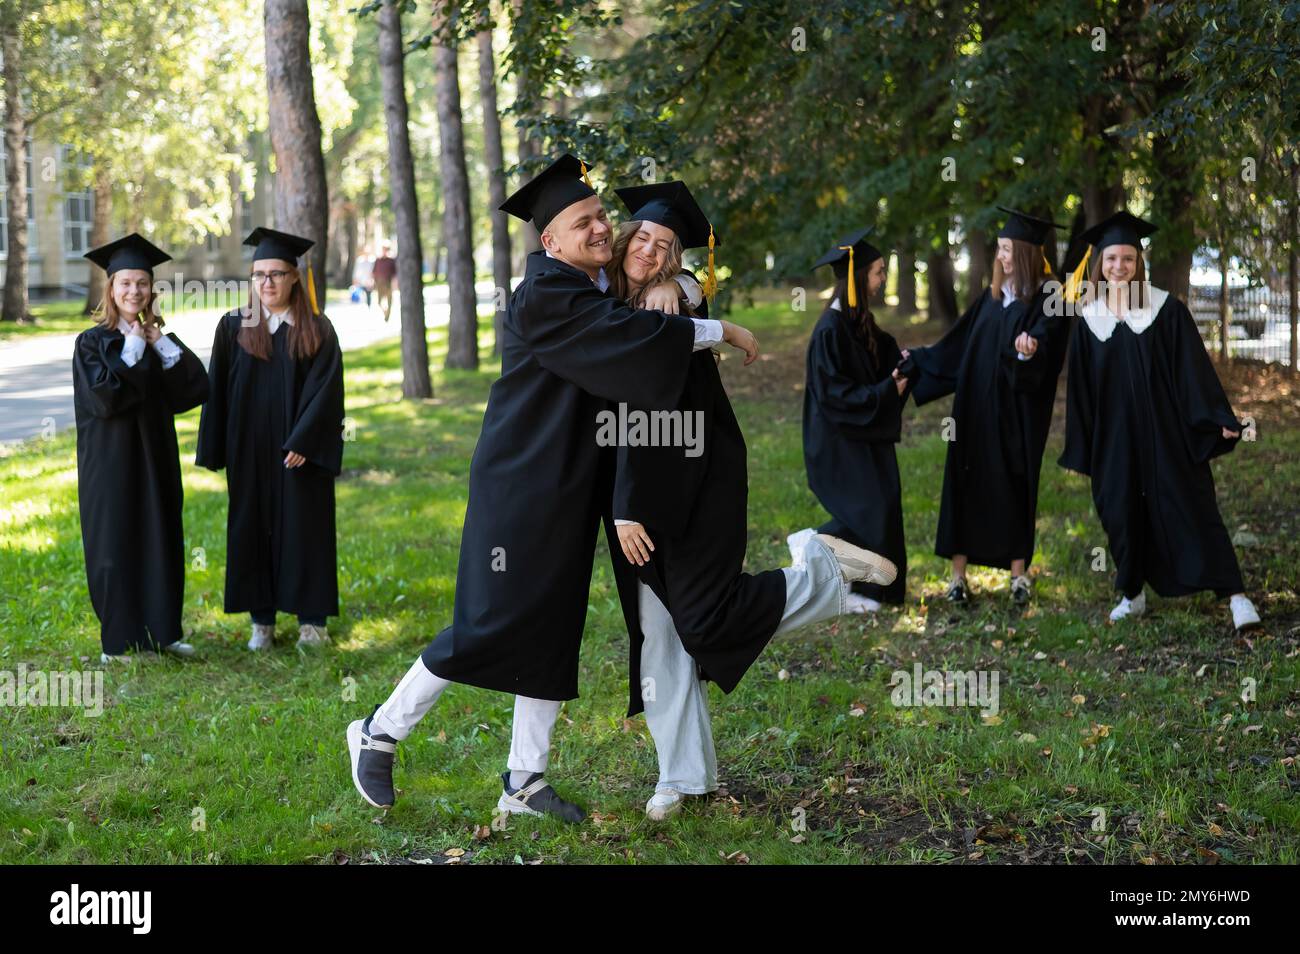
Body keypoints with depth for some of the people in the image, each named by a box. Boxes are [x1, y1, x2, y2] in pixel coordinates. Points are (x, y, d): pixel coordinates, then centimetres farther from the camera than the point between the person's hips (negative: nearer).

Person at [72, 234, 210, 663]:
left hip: (156, 456, 5)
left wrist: (163, 346, -10)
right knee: (115, 543, 1)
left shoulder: (159, 339, 8)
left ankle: (161, 631, 21)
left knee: (161, 539, 9)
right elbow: (103, 398, -20)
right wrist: (132, 351, -16)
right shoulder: (92, 342, -6)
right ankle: (117, 640, 10)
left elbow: (196, 387, -3)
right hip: (111, 461, -5)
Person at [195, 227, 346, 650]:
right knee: (253, 528, 5)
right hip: (249, 453, 2)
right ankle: (261, 620, 12)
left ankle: (311, 619, 11)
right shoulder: (233, 328, 2)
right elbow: (218, 390, 3)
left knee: (304, 528, 3)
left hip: (300, 450, -1)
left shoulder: (317, 331, -2)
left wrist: (303, 442, -16)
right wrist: (216, 452, -1)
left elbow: (325, 390, -7)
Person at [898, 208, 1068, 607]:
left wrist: (1028, 352, -41)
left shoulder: (1047, 299, -8)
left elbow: (1044, 358, -19)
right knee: (966, 484, 3)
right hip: (975, 407, 5)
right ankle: (959, 574, 8)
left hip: (1017, 414, -5)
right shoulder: (994, 294, 9)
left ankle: (1019, 573, 16)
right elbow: (960, 344, 16)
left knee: (1015, 488, 3)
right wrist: (916, 360, 19)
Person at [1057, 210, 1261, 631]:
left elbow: (1194, 368, -6)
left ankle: (1235, 595, -4)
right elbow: (1081, 390, 8)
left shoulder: (1168, 310, -4)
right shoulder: (1089, 321, 4)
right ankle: (1132, 595, 24)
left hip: (1166, 430, -3)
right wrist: (1079, 451, 8)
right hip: (1114, 435, 3)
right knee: (1121, 512, 7)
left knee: (1190, 508, -5)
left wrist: (1216, 419, -13)